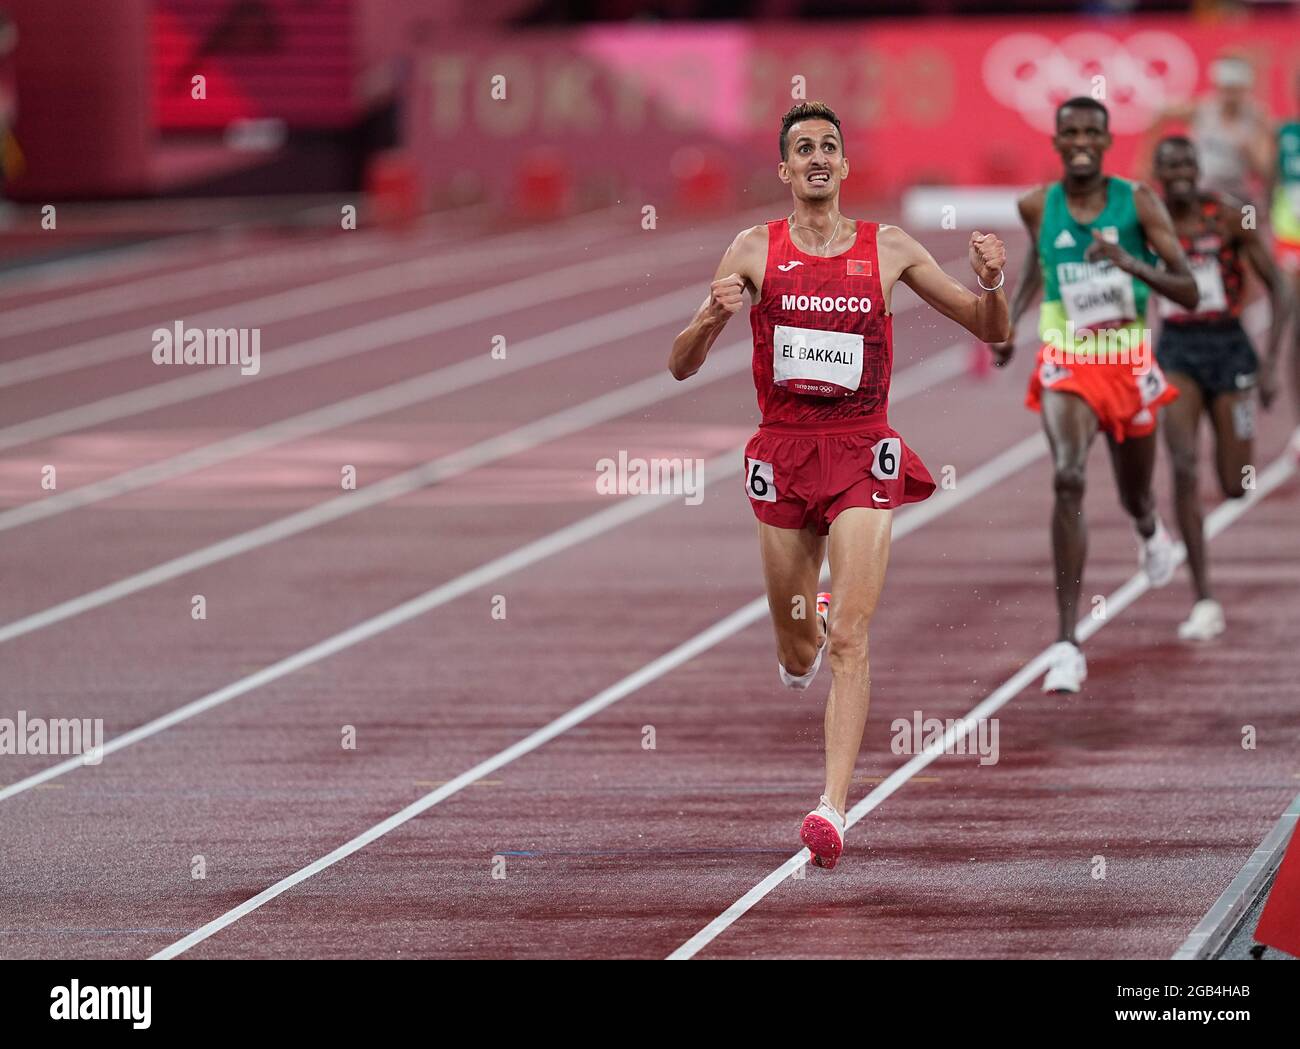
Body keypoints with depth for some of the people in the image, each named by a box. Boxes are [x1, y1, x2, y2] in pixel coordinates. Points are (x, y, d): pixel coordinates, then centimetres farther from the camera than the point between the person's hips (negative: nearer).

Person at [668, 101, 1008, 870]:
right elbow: (682, 367, 2)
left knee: (851, 639, -15)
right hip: (783, 453, 1)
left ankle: (834, 805, -20)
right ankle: (807, 629, 51)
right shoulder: (755, 251, 2)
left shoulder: (889, 250, 3)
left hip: (863, 454, -1)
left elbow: (991, 332, 8)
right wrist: (713, 317, -19)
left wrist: (992, 282, -13)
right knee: (797, 654, 13)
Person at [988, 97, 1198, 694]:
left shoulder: (1137, 203, -9)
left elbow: (1189, 293, -13)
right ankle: (1066, 645, -29)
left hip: (1128, 363, 1)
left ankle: (1149, 532, 64)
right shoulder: (1038, 206, -2)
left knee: (1134, 496, 19)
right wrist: (1010, 320, 12)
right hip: (1066, 362, -1)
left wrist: (1130, 263, -28)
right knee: (1067, 479, -25)